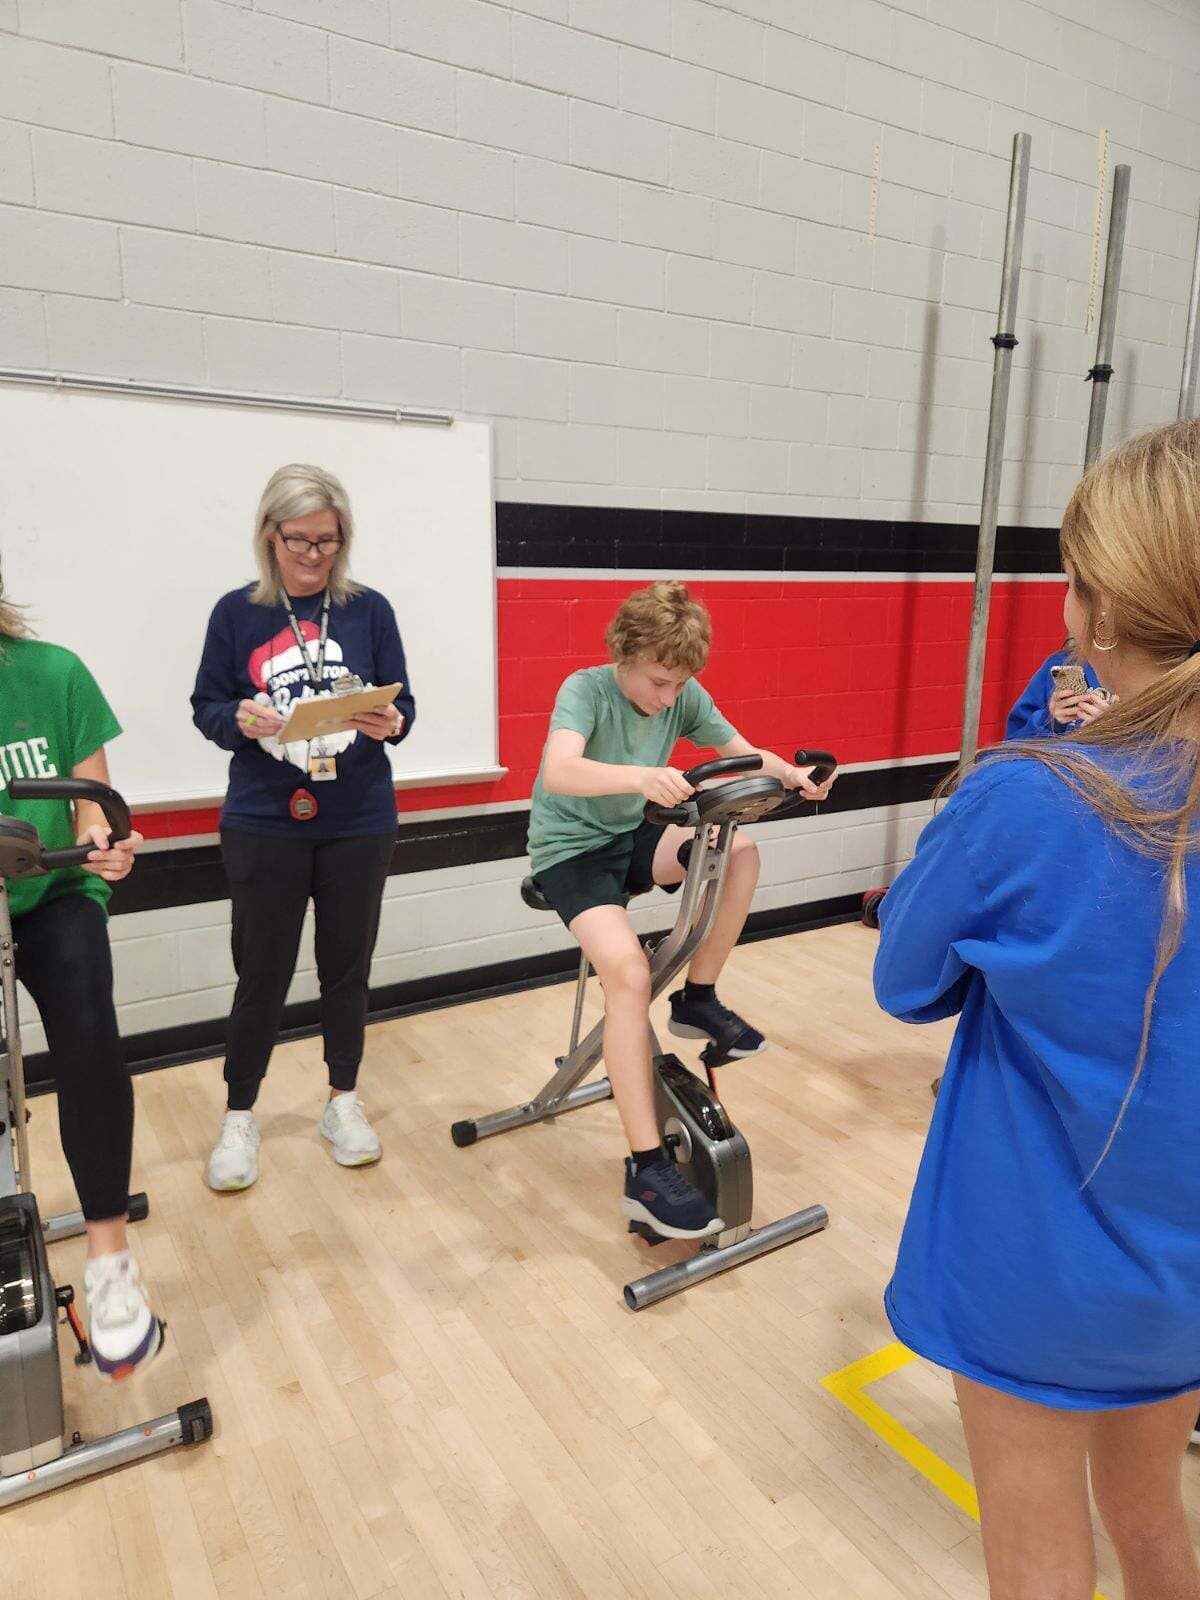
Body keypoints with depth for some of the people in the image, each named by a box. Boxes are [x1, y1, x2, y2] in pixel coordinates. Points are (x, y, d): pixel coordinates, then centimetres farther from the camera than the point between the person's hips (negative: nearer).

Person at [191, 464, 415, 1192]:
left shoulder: (369, 609, 1)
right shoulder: (236, 613, 0)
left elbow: (403, 703, 2)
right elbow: (206, 707, 2)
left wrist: (391, 723, -21)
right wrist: (240, 721, -19)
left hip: (359, 823, 1)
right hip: (265, 824, -1)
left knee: (348, 964, 12)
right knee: (263, 973, 7)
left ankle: (345, 1101, 31)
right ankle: (239, 1117, 26)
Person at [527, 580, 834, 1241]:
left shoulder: (685, 697, -5)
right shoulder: (585, 689, -21)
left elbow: (743, 751, 3)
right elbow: (560, 771, -40)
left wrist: (791, 773, -19)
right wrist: (641, 776, -58)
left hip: (630, 838, 6)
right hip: (570, 850, -6)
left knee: (740, 851, -19)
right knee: (628, 971, -28)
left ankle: (697, 999, 1)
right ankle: (647, 1170, -22)